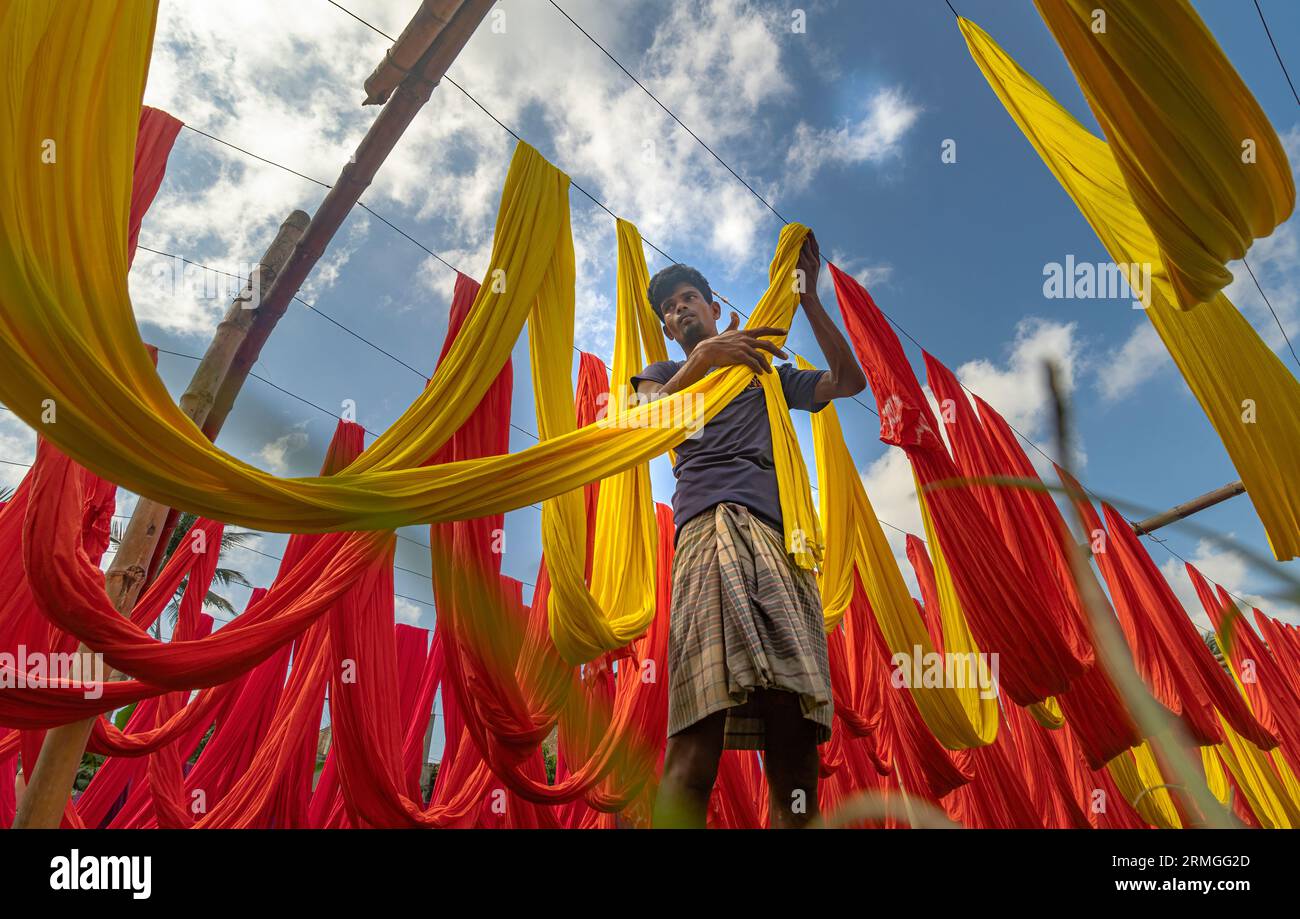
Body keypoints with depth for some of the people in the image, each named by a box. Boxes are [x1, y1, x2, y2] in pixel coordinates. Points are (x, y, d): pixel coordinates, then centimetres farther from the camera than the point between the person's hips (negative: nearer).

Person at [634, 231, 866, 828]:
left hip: (781, 536, 3)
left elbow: (850, 381, 24)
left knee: (796, 717, -9)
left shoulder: (767, 372, 36)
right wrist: (702, 359, -8)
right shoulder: (665, 374, 28)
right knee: (701, 717, -21)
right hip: (710, 526, -3)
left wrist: (808, 299, 17)